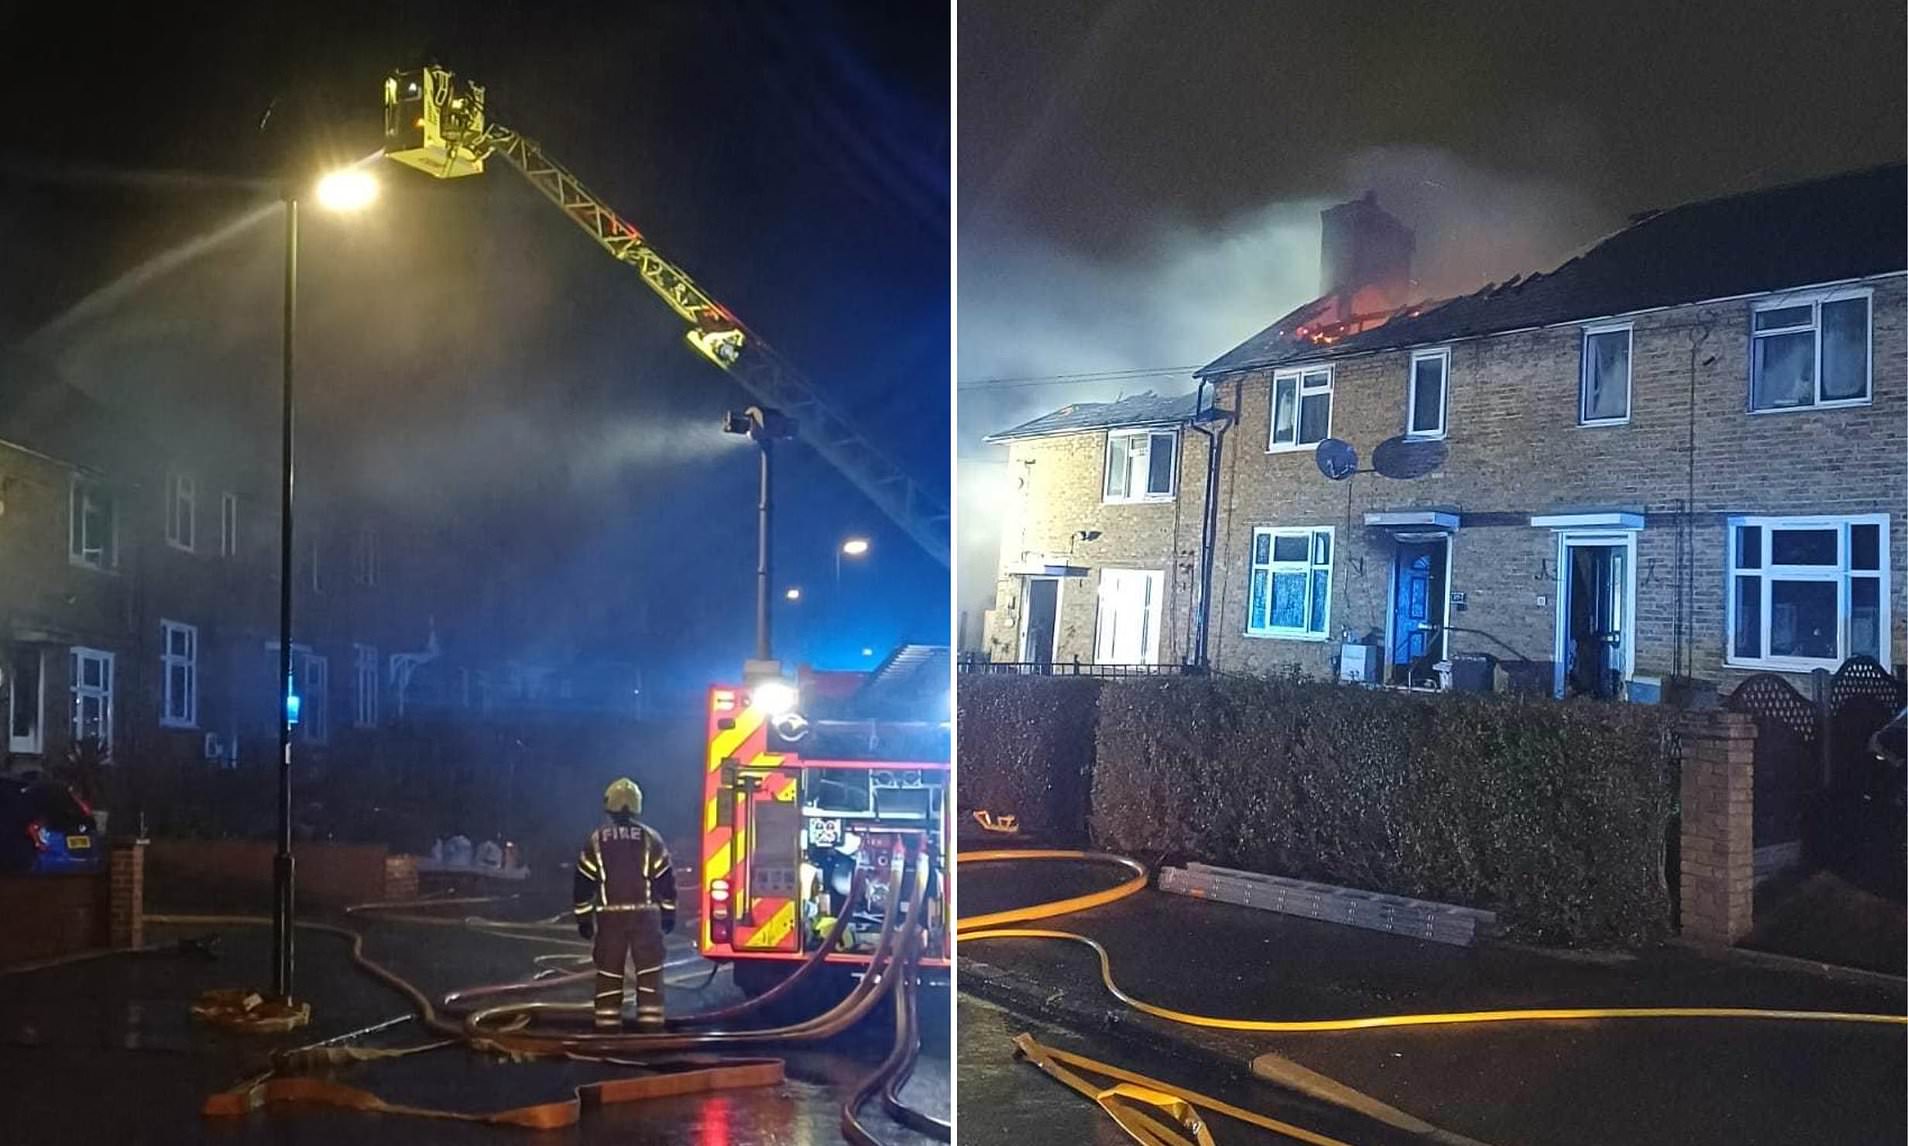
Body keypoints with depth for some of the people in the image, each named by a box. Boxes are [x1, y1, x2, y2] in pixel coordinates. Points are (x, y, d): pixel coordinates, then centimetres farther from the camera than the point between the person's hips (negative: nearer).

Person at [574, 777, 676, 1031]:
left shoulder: (596, 840, 2)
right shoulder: (650, 838, 0)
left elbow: (584, 884, 2)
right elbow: (666, 880, 1)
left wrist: (583, 918, 9)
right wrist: (668, 914, 10)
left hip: (609, 915, 1)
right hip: (644, 914, -1)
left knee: (609, 970, 6)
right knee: (649, 968, 4)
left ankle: (607, 1020, 6)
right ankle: (650, 1019, 0)